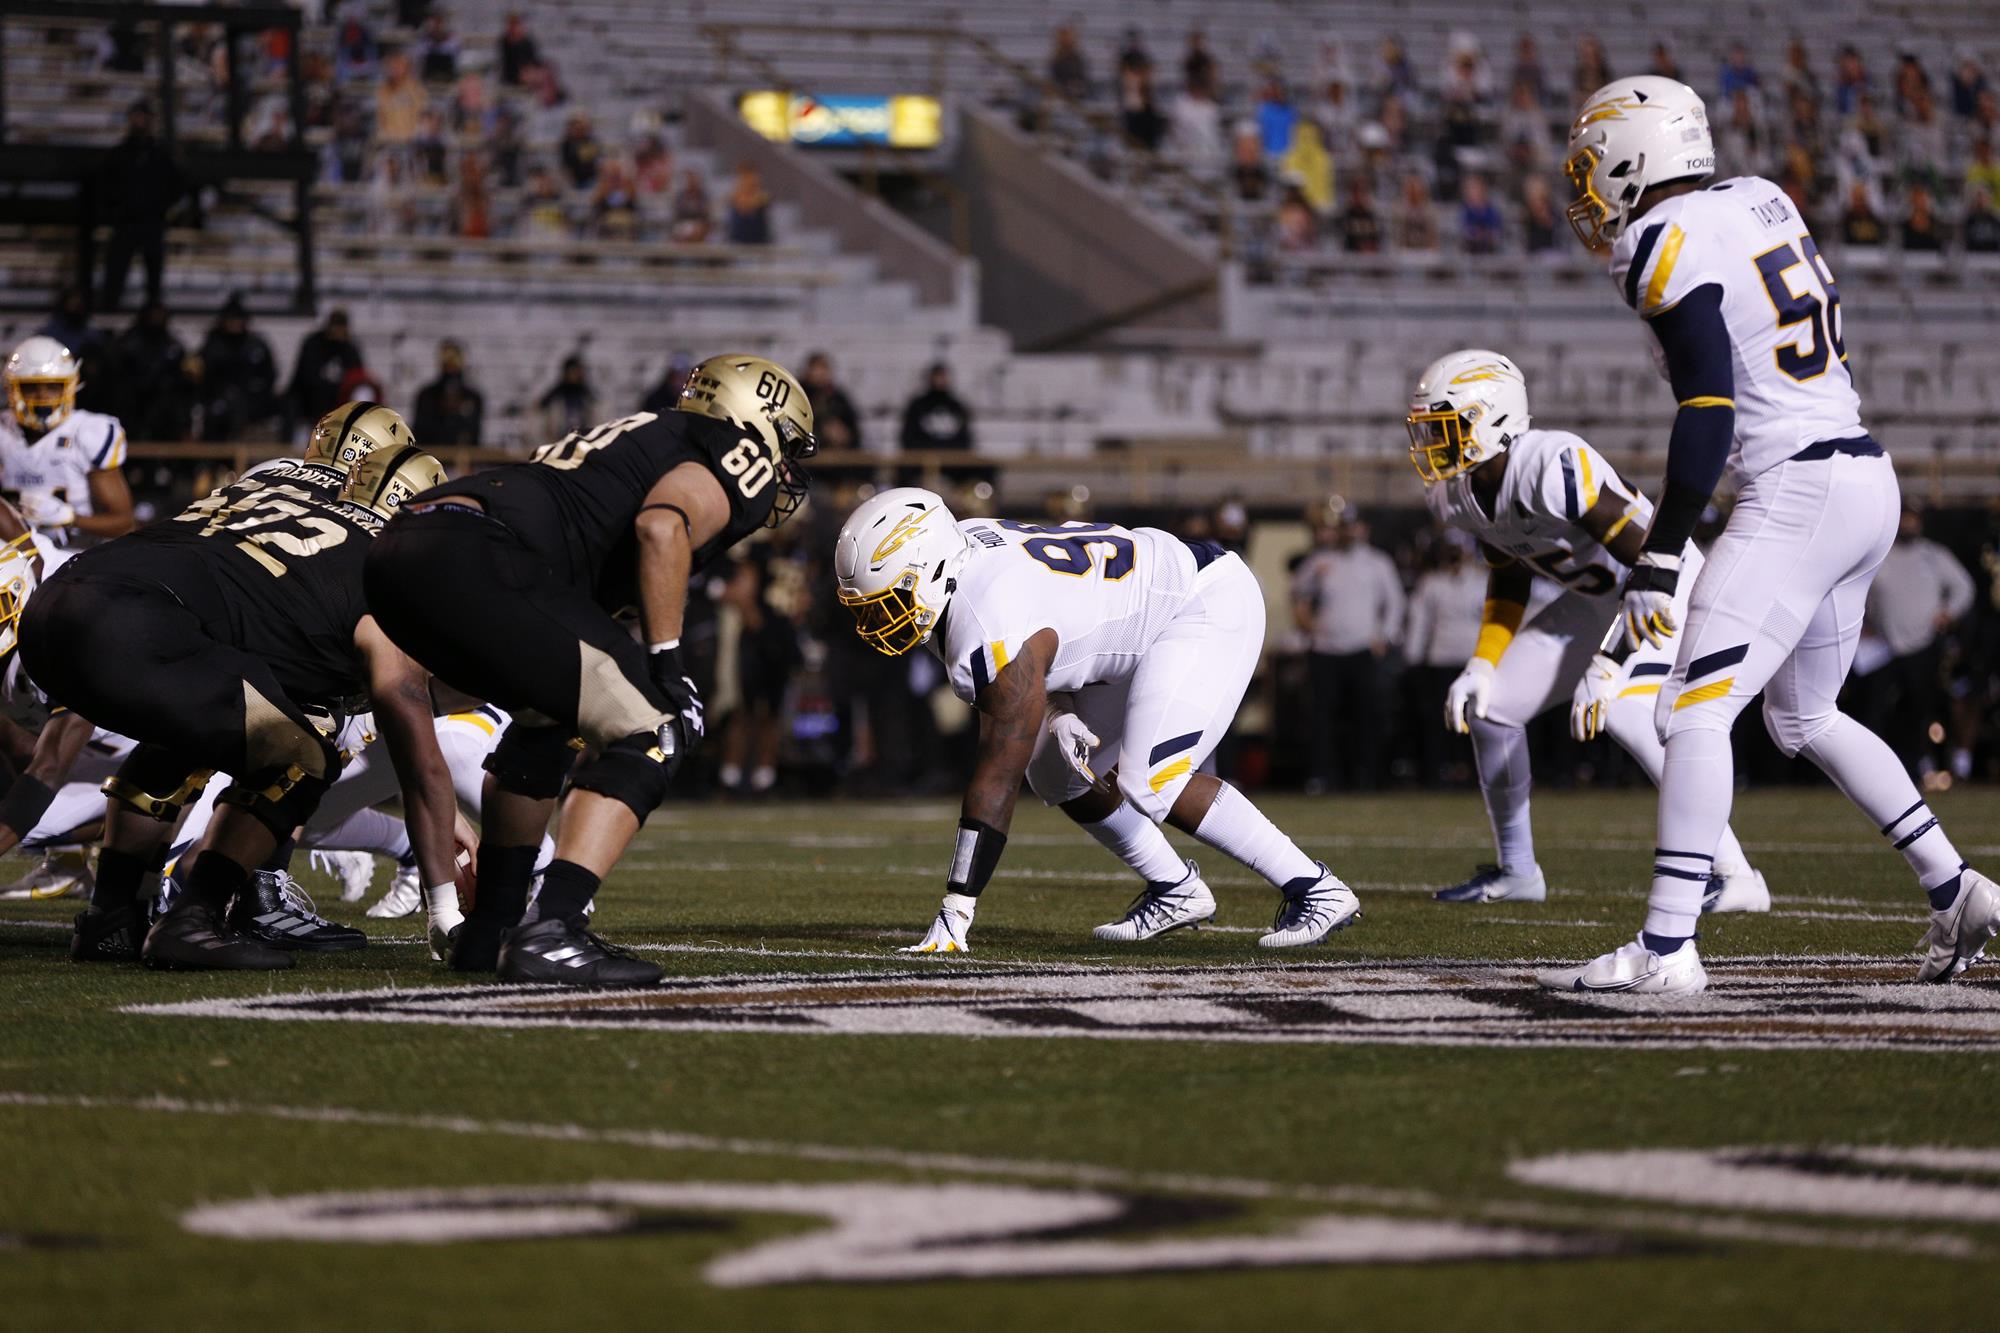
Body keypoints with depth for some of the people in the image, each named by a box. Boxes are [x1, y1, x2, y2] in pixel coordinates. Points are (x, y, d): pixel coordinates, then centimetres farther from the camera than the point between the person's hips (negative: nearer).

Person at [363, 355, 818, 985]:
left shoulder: (640, 440, 37)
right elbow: (661, 526, -11)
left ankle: (491, 928, 30)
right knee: (652, 731, -3)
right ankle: (548, 935, -14)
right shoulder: (737, 460, 12)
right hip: (475, 561, -9)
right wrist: (667, 661, -6)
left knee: (547, 716, 31)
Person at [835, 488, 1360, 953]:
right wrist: (1057, 712, -7)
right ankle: (1174, 889, 20)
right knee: (1055, 772, 7)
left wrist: (953, 915, -30)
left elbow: (996, 781, -31)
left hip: (1213, 605, -10)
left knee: (1149, 781, -23)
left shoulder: (996, 634, -32)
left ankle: (1316, 889, -15)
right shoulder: (954, 550, -5)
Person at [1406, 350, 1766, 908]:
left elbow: (1651, 555, -34)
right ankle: (1514, 871, 24)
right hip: (1597, 600, 9)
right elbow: (1509, 578, 11)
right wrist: (1483, 664, 1)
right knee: (1490, 706, 5)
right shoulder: (1454, 496, -6)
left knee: (1624, 711, -31)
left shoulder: (1553, 467, -35)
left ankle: (1734, 877, -26)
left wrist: (1612, 665, -37)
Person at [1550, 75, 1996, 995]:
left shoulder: (1671, 247, -13)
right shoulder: (1760, 201, 13)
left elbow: (1709, 412, -19)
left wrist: (1660, 555, -18)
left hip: (1795, 494, -9)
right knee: (1805, 719, 22)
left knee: (1694, 710, -12)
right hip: (1866, 479, 9)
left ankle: (1667, 948, -18)